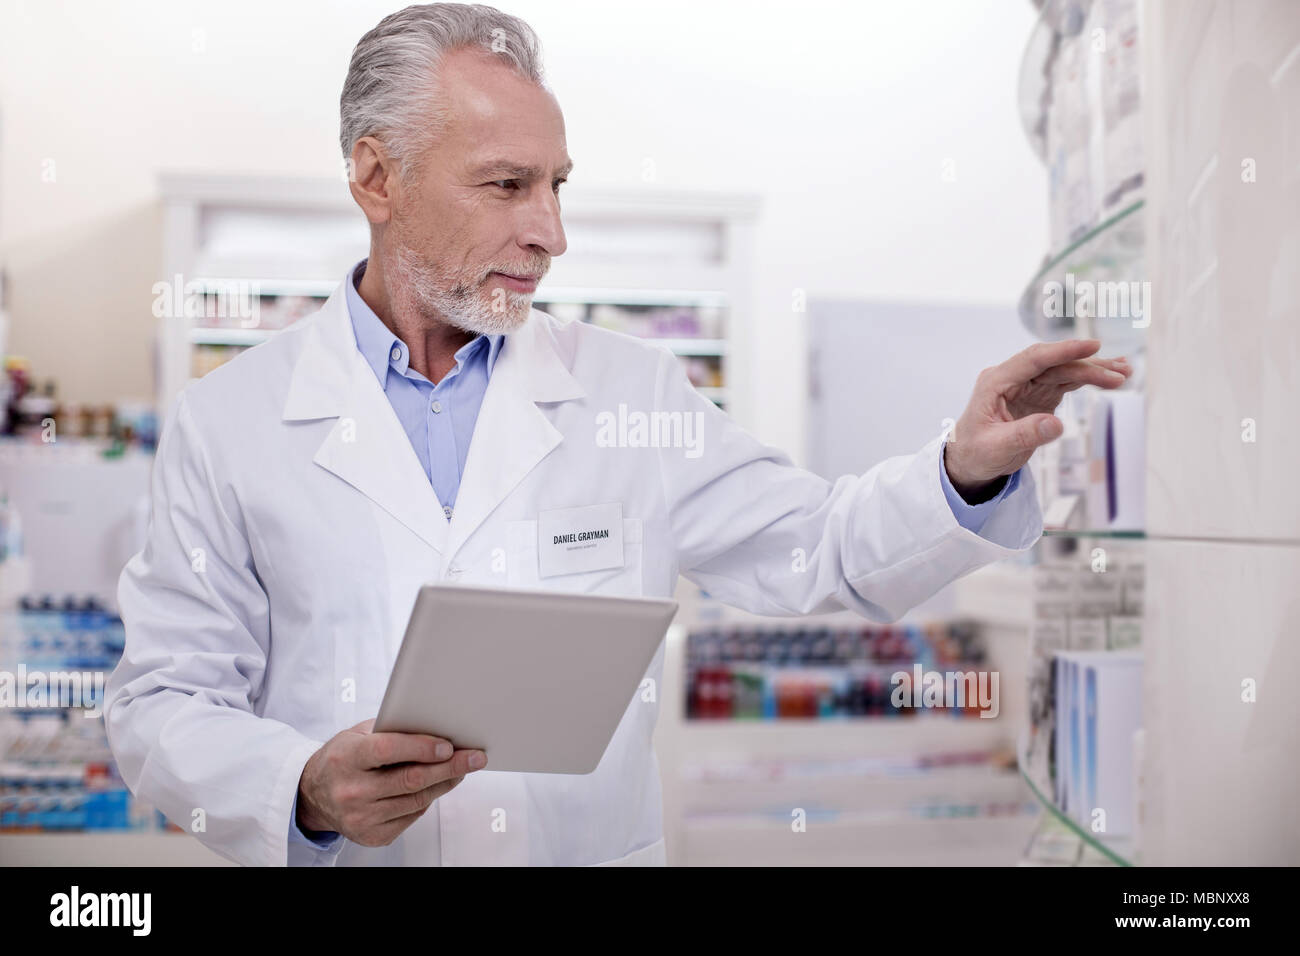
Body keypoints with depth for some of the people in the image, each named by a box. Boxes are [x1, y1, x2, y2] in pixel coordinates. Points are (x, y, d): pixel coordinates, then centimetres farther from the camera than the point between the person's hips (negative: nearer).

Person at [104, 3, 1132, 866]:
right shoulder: (228, 422, 0)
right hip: (344, 859, -1)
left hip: (601, 848, 1)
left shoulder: (633, 390, 5)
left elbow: (816, 549, 9)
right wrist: (305, 790, -18)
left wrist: (967, 471, -8)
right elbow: (163, 705, -1)